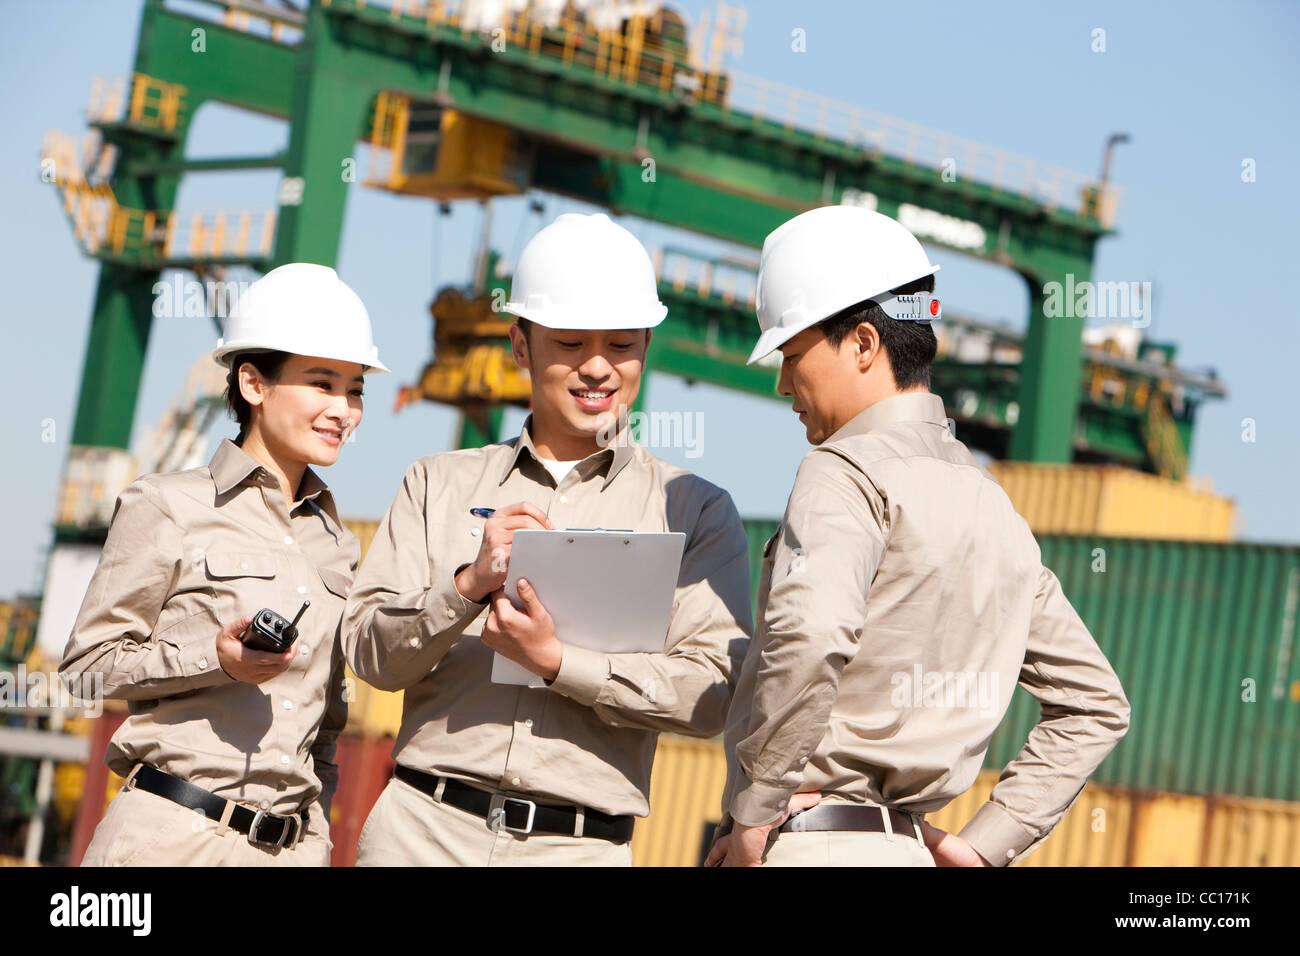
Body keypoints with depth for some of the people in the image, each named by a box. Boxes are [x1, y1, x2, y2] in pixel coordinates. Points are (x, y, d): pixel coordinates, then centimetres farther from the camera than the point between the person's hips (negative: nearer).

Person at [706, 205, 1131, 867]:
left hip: (805, 844, -8)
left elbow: (807, 634, -30)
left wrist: (754, 810, -19)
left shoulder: (847, 472, -10)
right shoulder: (992, 503, 16)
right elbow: (1096, 705, 19)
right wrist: (985, 843, 14)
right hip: (903, 846, 8)